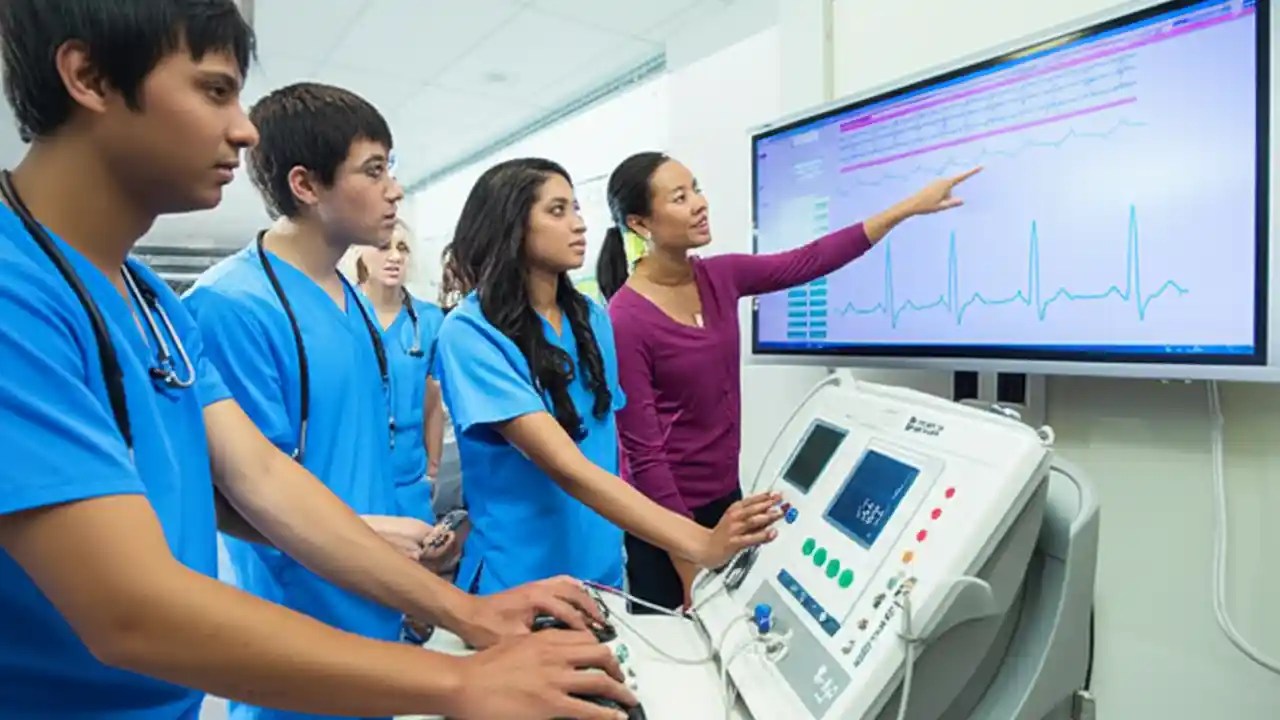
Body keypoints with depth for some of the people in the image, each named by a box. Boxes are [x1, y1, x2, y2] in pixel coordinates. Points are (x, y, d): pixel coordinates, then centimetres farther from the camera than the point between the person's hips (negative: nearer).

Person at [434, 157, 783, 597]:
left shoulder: (592, 319, 1)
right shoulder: (470, 330, -18)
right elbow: (565, 466, -28)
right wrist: (700, 545, -34)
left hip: (601, 568, 6)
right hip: (519, 581, -5)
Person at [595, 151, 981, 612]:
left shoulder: (720, 277, -1)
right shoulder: (625, 319, -21)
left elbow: (808, 262, 7)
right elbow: (642, 451, -20)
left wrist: (909, 206, 6)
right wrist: (690, 567, -16)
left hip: (725, 495, 7)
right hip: (667, 512, -7)